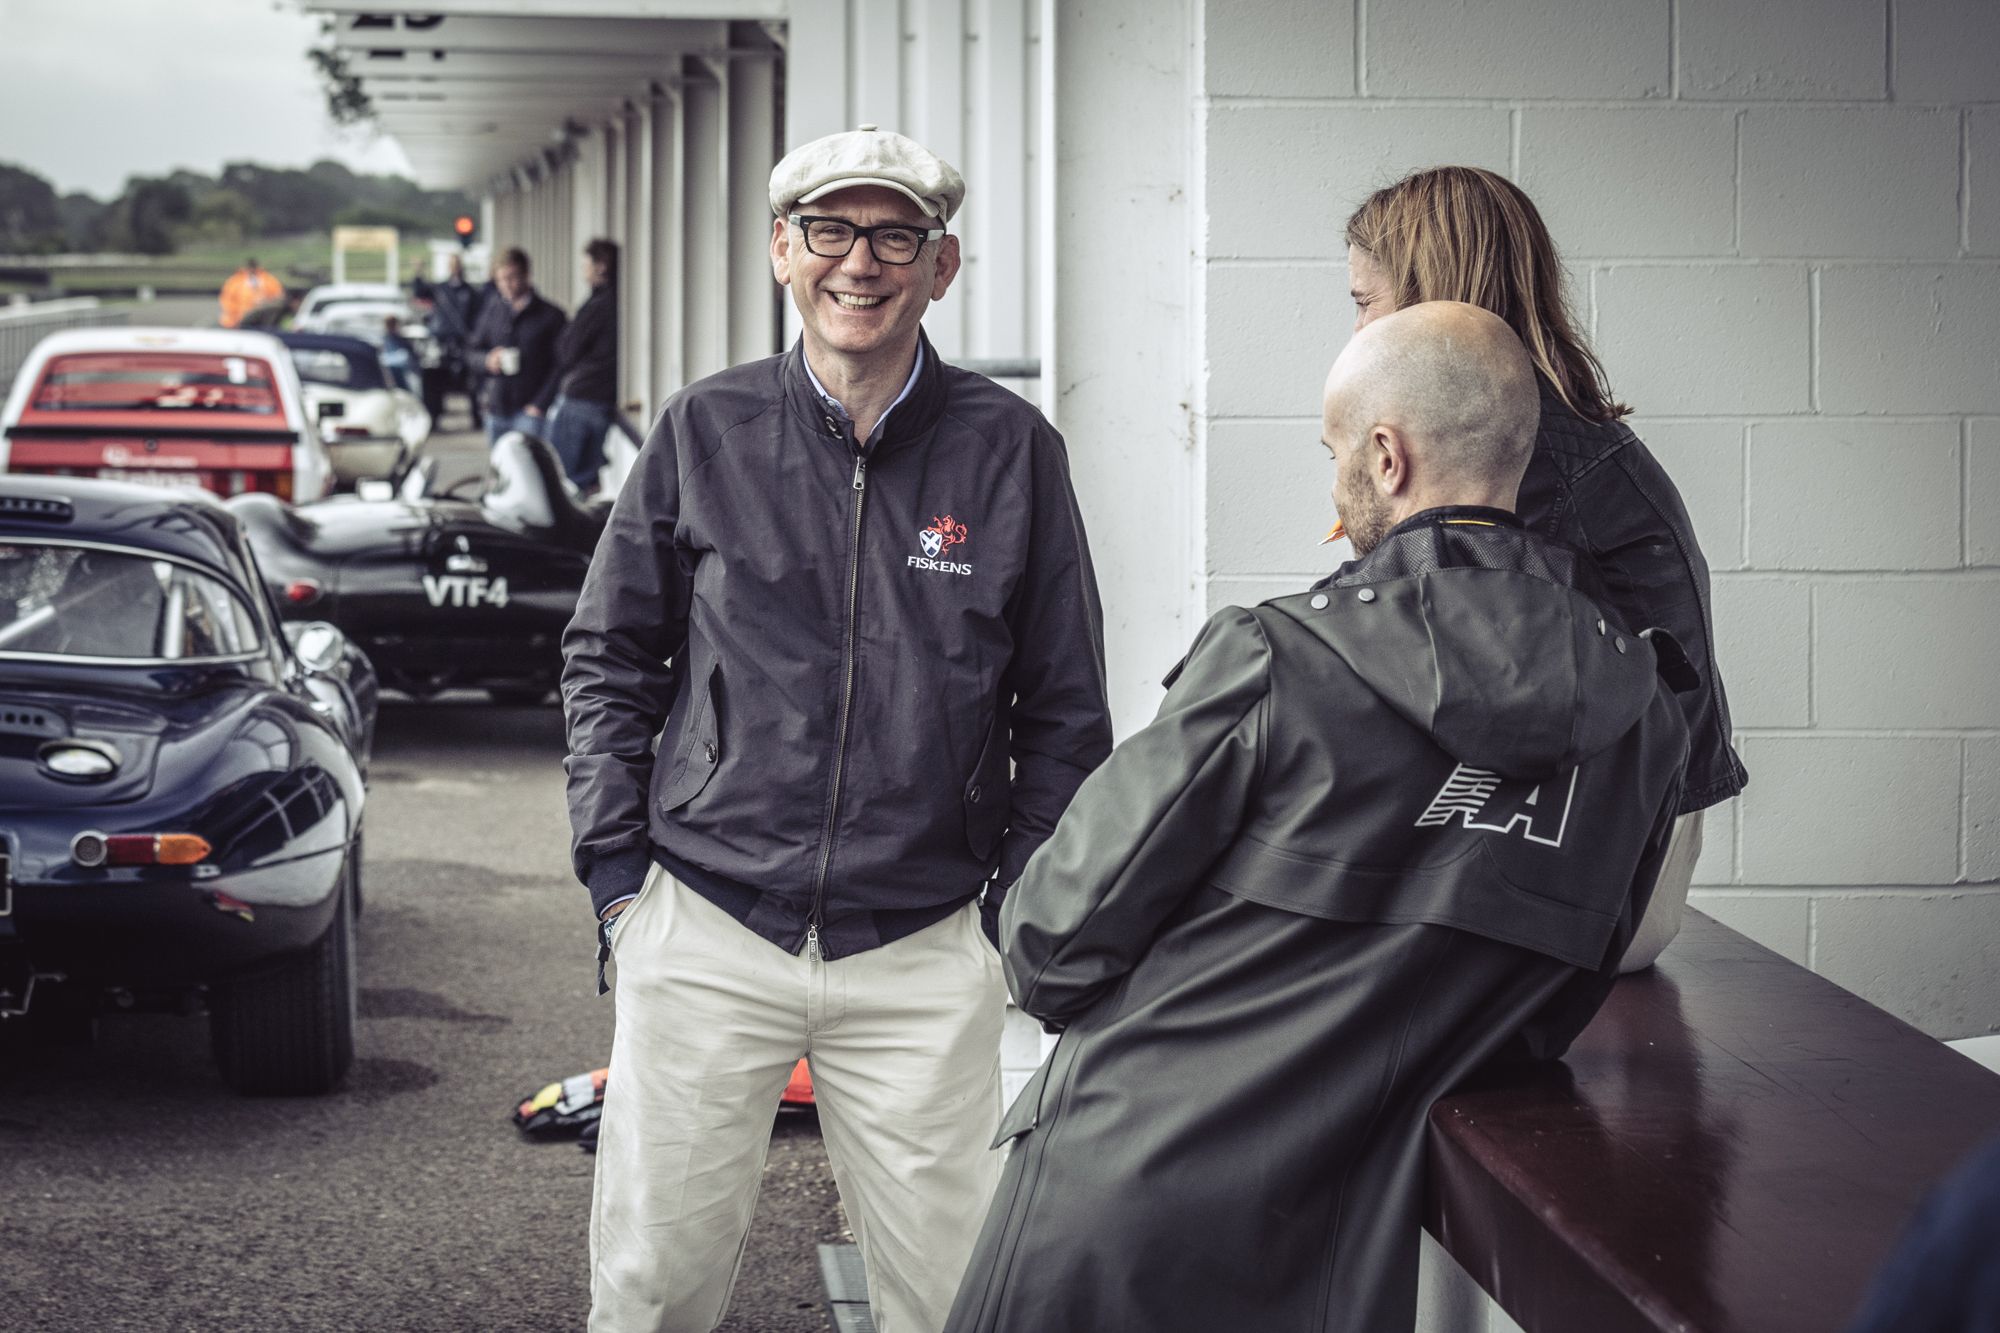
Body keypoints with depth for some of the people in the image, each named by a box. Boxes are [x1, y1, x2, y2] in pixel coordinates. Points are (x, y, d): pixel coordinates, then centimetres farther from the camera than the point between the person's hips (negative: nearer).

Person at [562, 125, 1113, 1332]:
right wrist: (616, 871, 3)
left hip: (924, 952, 0)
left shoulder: (1011, 451, 1)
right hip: (706, 933, 0)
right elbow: (609, 661, 10)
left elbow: (1064, 712, 8)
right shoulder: (706, 432, 3)